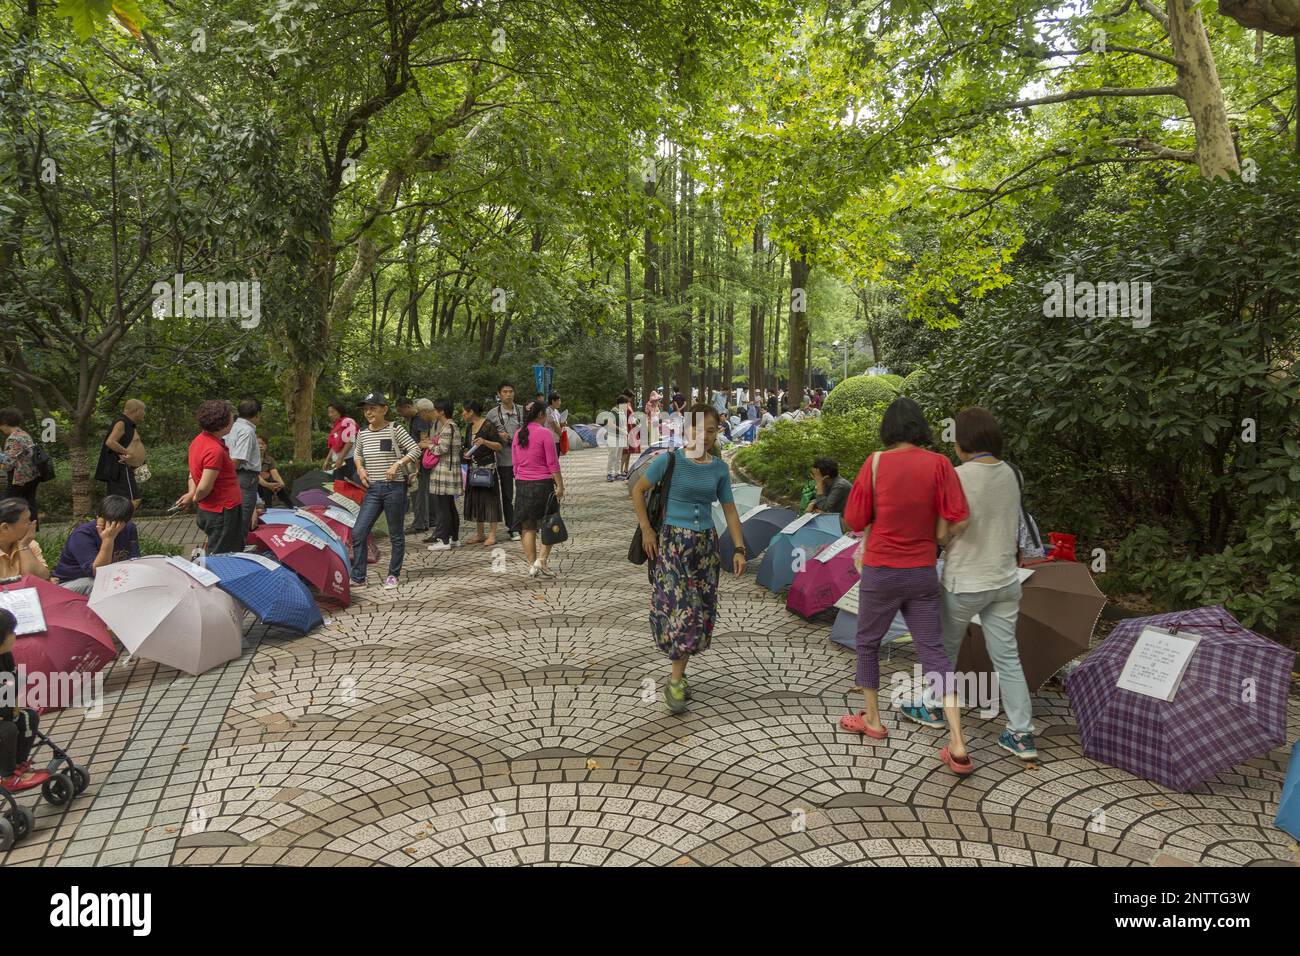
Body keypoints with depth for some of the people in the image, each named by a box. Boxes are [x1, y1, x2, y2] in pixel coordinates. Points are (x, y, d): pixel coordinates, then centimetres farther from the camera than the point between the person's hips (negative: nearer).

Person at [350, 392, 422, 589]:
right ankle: (358, 578, 5)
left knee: (396, 534, 6)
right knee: (358, 532, -3)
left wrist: (397, 464, -19)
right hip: (372, 489, 5)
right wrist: (360, 468, 7)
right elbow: (357, 454, 25)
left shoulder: (395, 430, -7)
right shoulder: (363, 434, 8)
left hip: (394, 487, -5)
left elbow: (415, 449, -9)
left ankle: (393, 575, 20)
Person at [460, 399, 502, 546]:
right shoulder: (469, 427, 14)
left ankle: (492, 535, -1)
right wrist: (466, 453, 4)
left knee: (489, 498, -5)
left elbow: (499, 445, -10)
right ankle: (480, 535, 19)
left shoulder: (488, 425, -9)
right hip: (473, 468, 8)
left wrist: (485, 442, -25)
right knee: (475, 499, 10)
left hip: (488, 467, -8)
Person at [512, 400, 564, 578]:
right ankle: (541, 560, -5)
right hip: (542, 483, -5)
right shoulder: (545, 433, -10)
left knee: (528, 528, 9)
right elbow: (552, 463, -12)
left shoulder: (518, 434, 7)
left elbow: (515, 463, 12)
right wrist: (560, 485, -8)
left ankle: (532, 566, 12)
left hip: (522, 484, 5)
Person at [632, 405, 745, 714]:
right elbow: (637, 490, 0)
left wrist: (739, 549, 2)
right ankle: (675, 680, 3)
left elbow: (729, 510, 8)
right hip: (672, 543, -4)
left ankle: (678, 675, 21)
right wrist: (647, 530, -4)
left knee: (702, 611, 5)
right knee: (682, 609, -12)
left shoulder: (719, 468, 4)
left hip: (705, 544, 4)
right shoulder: (670, 461, -8)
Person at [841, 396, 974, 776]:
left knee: (867, 642, 18)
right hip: (923, 573, 2)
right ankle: (957, 745, 1)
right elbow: (955, 520, -8)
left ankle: (872, 719, 31)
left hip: (881, 572, -2)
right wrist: (930, 538, 9)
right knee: (933, 649, 8)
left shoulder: (876, 463, -10)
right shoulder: (938, 463, -5)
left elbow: (854, 521, -5)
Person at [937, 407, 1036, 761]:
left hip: (964, 582, -5)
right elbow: (1014, 529, 11)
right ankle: (1021, 734, 10)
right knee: (1007, 656, 9)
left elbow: (945, 531, -14)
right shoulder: (1009, 474, 3)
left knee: (944, 648, 16)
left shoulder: (960, 476, -18)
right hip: (1005, 580, 6)